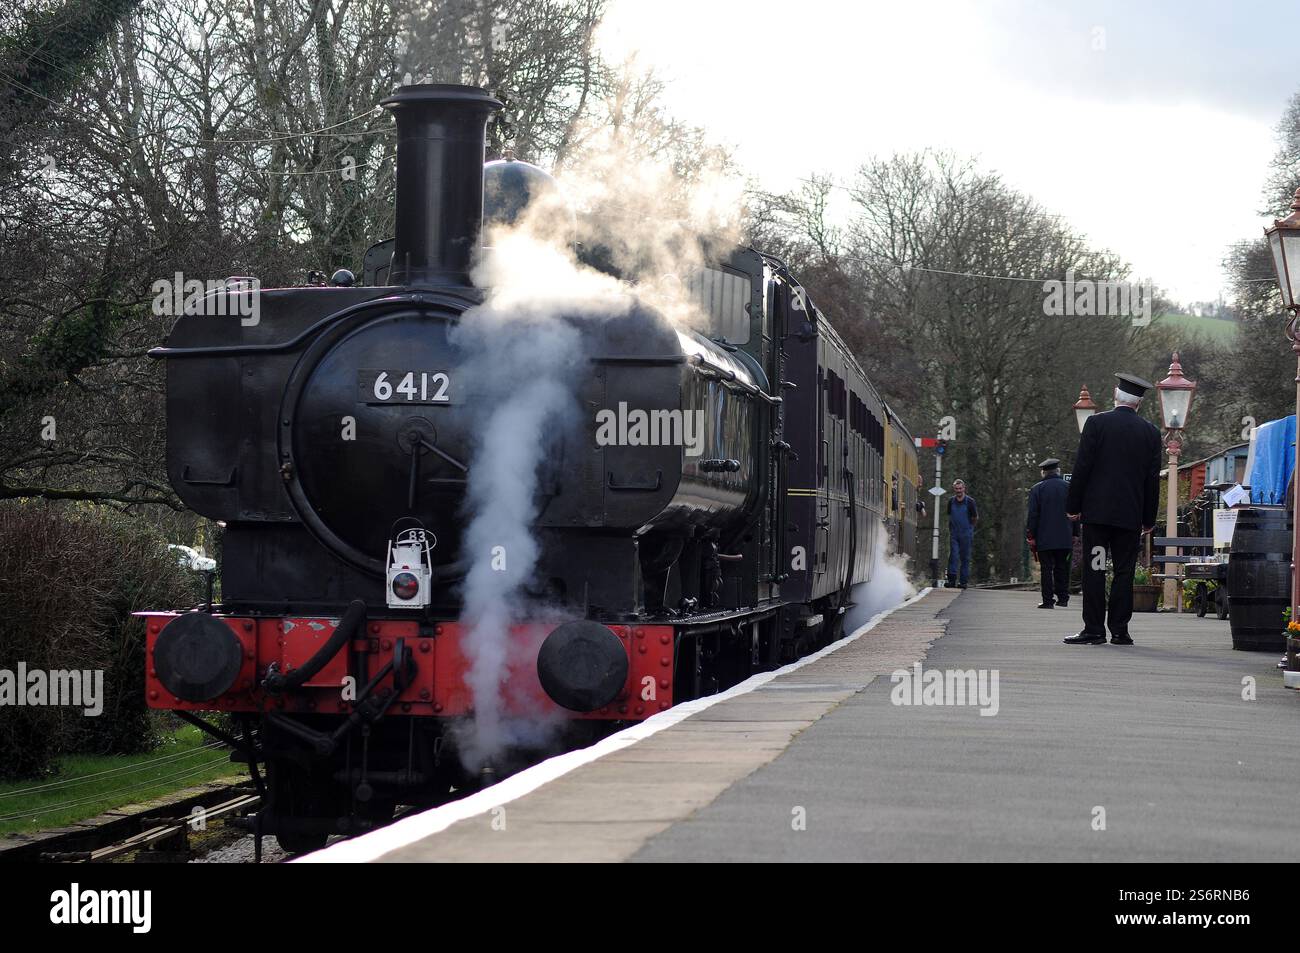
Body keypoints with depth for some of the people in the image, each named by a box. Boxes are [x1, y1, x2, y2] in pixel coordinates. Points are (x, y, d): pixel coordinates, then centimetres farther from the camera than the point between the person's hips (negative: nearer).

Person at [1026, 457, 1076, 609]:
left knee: (1046, 569, -1)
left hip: (1044, 538, -2)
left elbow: (1032, 515, -4)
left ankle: (1048, 600, -4)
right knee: (1062, 568, 10)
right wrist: (1074, 534, 14)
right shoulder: (1068, 487, 4)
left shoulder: (1037, 489, -3)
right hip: (1065, 538, 2)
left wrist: (1031, 536, 0)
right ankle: (1063, 598, 10)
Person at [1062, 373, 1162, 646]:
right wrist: (1149, 519, 14)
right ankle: (1119, 630, 4)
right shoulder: (1150, 432, 5)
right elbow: (1153, 478, 8)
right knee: (1124, 572, 5)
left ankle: (1094, 629, -3)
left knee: (1094, 571, -1)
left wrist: (1073, 506, 1)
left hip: (1097, 510, -2)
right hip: (1131, 515, 2)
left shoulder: (1096, 423, -4)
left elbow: (1082, 467, -5)